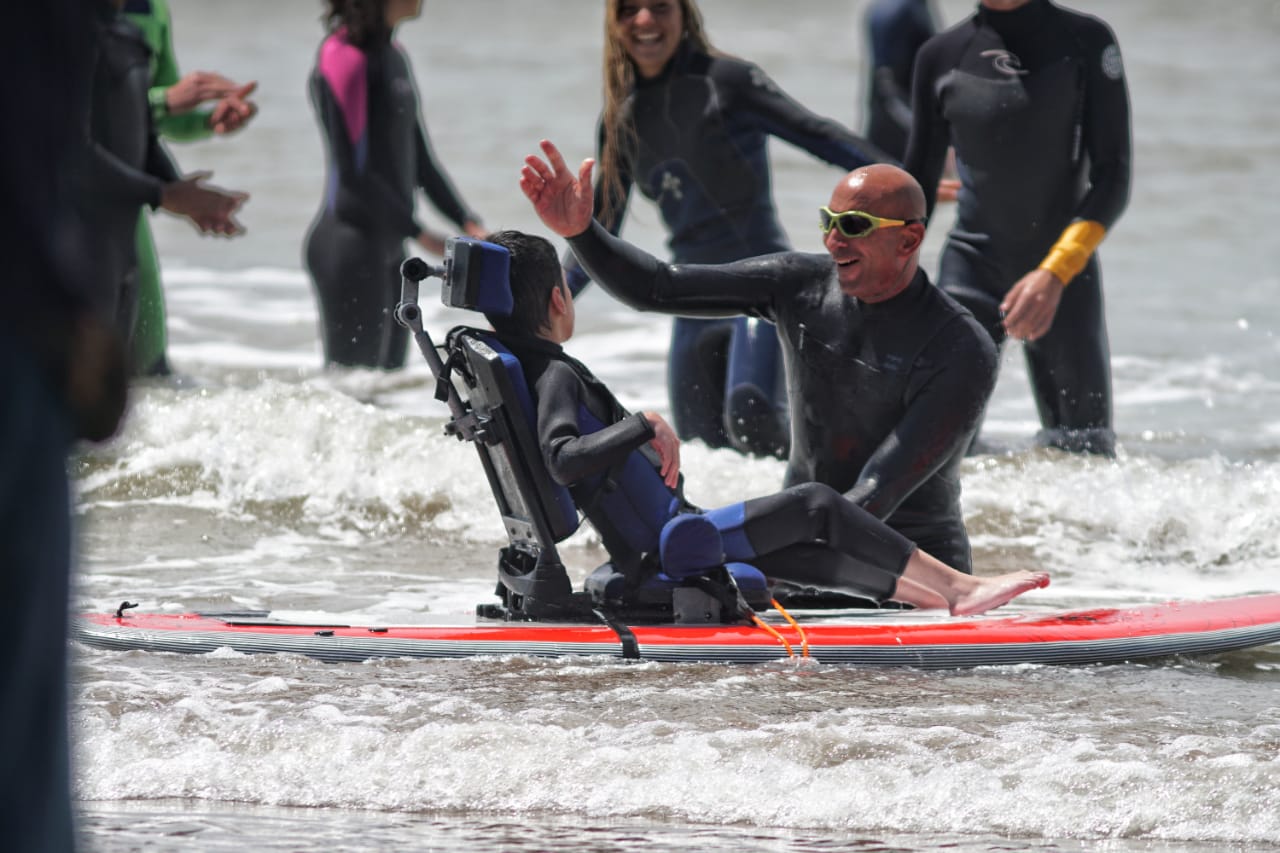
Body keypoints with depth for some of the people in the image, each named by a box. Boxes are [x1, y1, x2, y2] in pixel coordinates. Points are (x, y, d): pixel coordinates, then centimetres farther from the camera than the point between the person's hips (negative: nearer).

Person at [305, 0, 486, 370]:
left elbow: (420, 161, 17)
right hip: (352, 241, -9)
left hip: (387, 244, 9)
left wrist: (469, 224, 6)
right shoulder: (345, 57, -14)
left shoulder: (392, 56, 13)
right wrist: (418, 232, -16)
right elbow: (351, 170, -18)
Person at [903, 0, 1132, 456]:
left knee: (1082, 451, -3)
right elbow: (917, 186, 12)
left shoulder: (1086, 42, -4)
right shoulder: (942, 55, 3)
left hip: (1065, 269, -1)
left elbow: (1112, 179, -8)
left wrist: (1055, 273, -21)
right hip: (972, 265, 1)